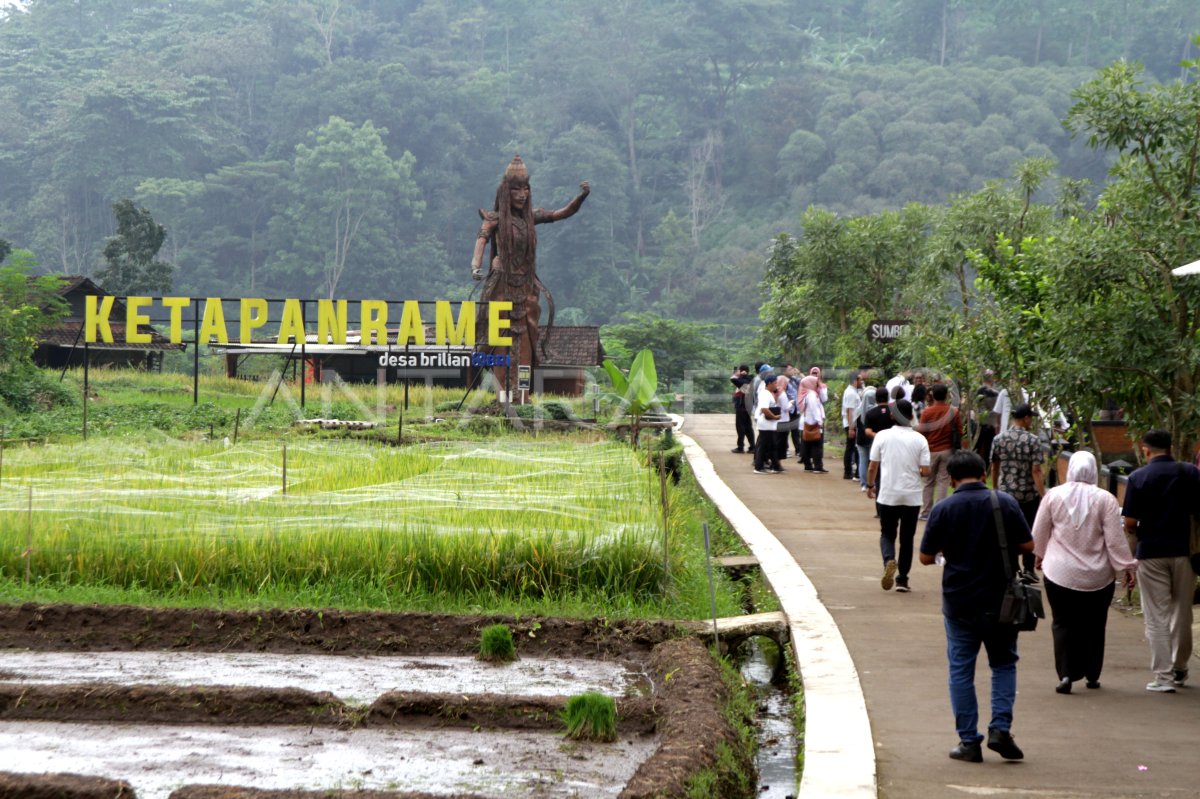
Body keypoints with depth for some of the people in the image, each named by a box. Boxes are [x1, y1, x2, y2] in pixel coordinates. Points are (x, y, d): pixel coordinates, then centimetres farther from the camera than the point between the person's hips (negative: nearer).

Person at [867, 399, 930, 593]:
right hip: (912, 497, 0)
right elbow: (925, 471, -7)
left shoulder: (882, 436, -5)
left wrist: (870, 485, 15)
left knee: (887, 534, 13)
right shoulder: (919, 439, -5)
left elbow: (872, 467, -2)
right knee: (907, 538, 12)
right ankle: (902, 579, 14)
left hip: (887, 495, 0)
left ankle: (889, 561, -16)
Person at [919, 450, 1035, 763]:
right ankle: (1000, 728, 2)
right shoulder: (1005, 503, -6)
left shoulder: (943, 509, -7)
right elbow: (1027, 545, -4)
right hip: (1000, 600, 1)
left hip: (959, 603, -1)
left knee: (961, 671, 8)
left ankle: (969, 742, 9)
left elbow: (926, 557, -3)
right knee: (1004, 665, 16)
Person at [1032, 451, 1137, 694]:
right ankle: (1092, 675, 21)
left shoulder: (1053, 495, -4)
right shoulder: (1104, 499, -9)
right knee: (1094, 626, 14)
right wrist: (1127, 567, 4)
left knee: (1063, 623, 6)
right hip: (1097, 578, 0)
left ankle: (1066, 674, -5)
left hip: (1060, 574, 0)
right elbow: (1115, 540, -7)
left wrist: (1040, 555, 25)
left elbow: (1039, 532, 7)